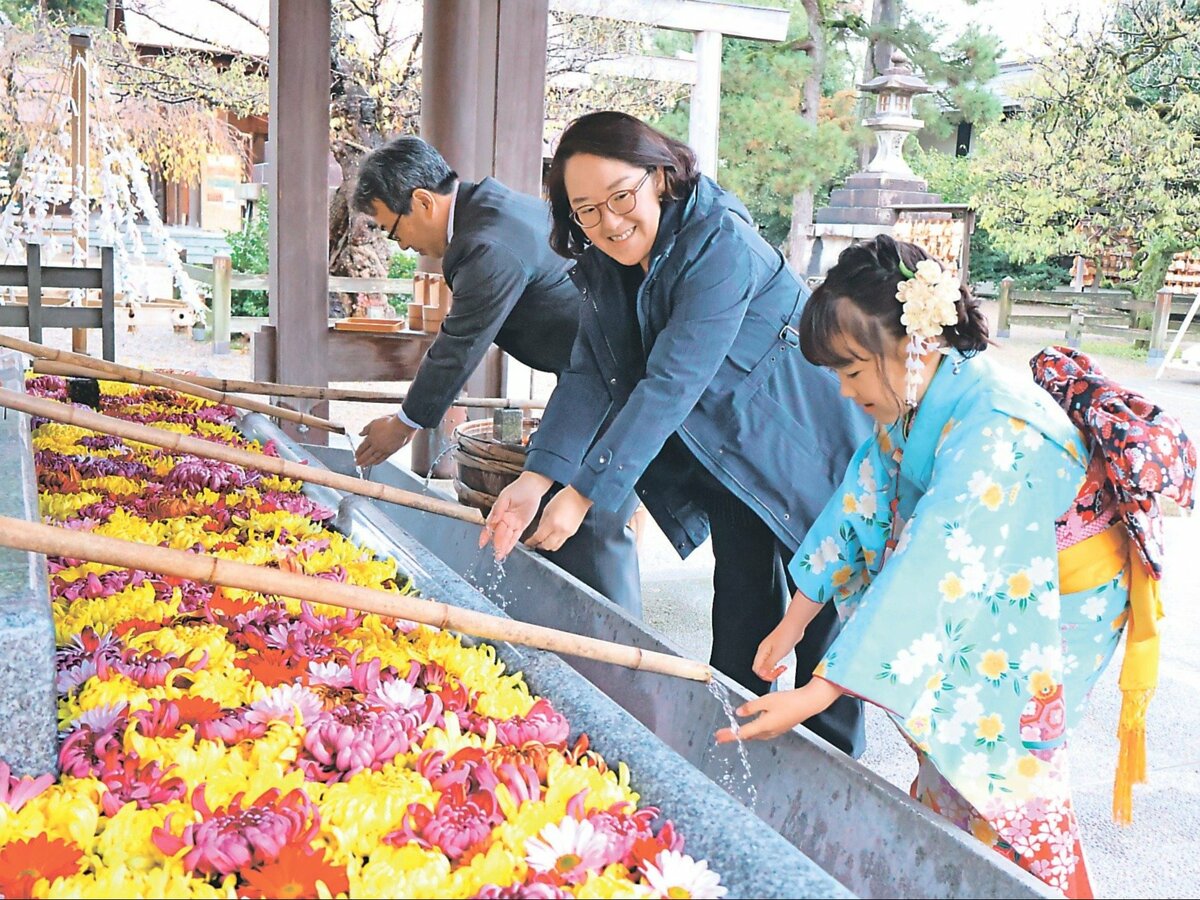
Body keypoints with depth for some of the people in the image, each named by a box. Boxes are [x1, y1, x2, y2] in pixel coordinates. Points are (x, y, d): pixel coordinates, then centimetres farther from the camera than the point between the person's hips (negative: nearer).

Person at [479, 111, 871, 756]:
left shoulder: (720, 245, -29)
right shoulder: (605, 263, -4)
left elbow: (670, 384, -34)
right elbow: (591, 375, -10)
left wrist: (585, 493, -36)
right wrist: (535, 479, -23)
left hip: (809, 453, -6)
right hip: (730, 458, 7)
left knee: (824, 620, 4)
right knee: (740, 611, 11)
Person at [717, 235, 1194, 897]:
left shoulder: (997, 432, -37)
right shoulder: (915, 401, -11)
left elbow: (933, 575, -40)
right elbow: (860, 500, -5)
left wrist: (819, 692, -40)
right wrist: (794, 621, -5)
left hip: (1063, 601, -7)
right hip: (989, 587, 7)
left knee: (994, 750, -4)